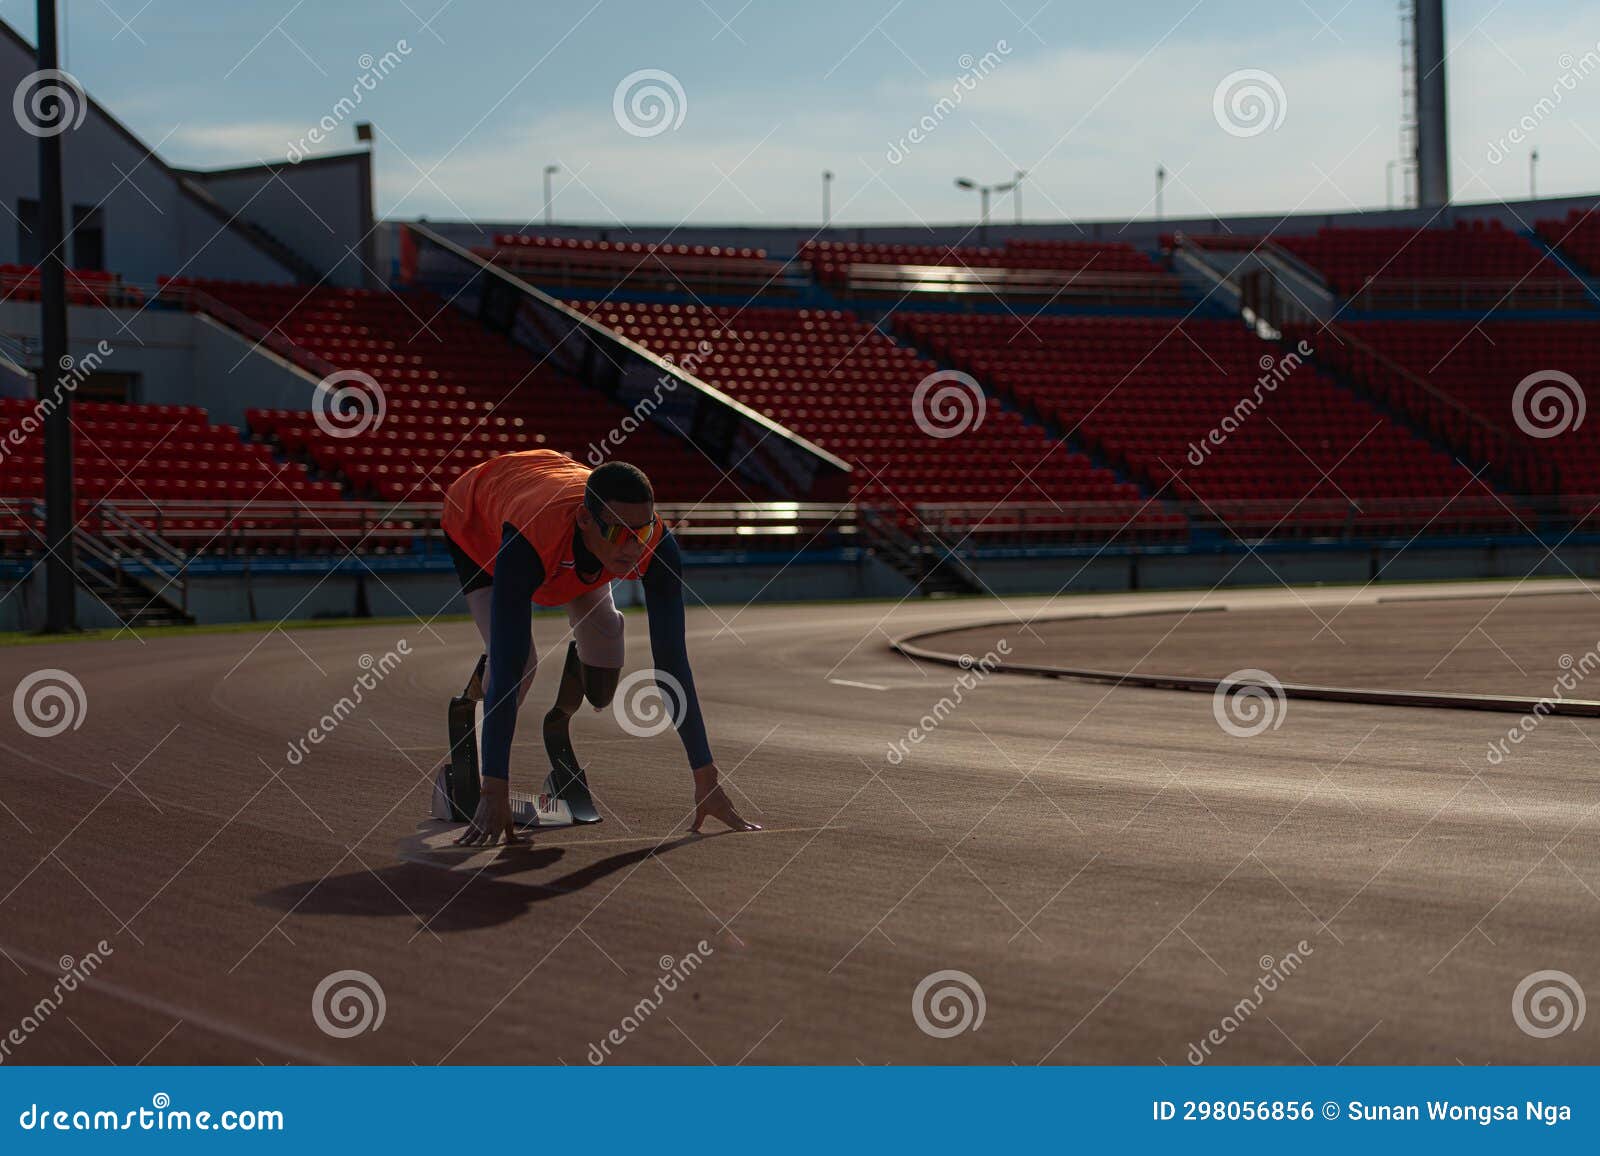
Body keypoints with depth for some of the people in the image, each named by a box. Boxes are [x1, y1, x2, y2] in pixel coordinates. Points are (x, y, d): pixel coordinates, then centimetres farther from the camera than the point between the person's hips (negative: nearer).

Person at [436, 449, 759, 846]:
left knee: (603, 642, -12)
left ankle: (560, 720, 23)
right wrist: (495, 794, -55)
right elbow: (507, 670, -52)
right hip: (476, 521, -4)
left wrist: (707, 781, -36)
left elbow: (672, 664, -34)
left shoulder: (659, 547, -39)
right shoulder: (527, 543, -50)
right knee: (519, 663, -22)